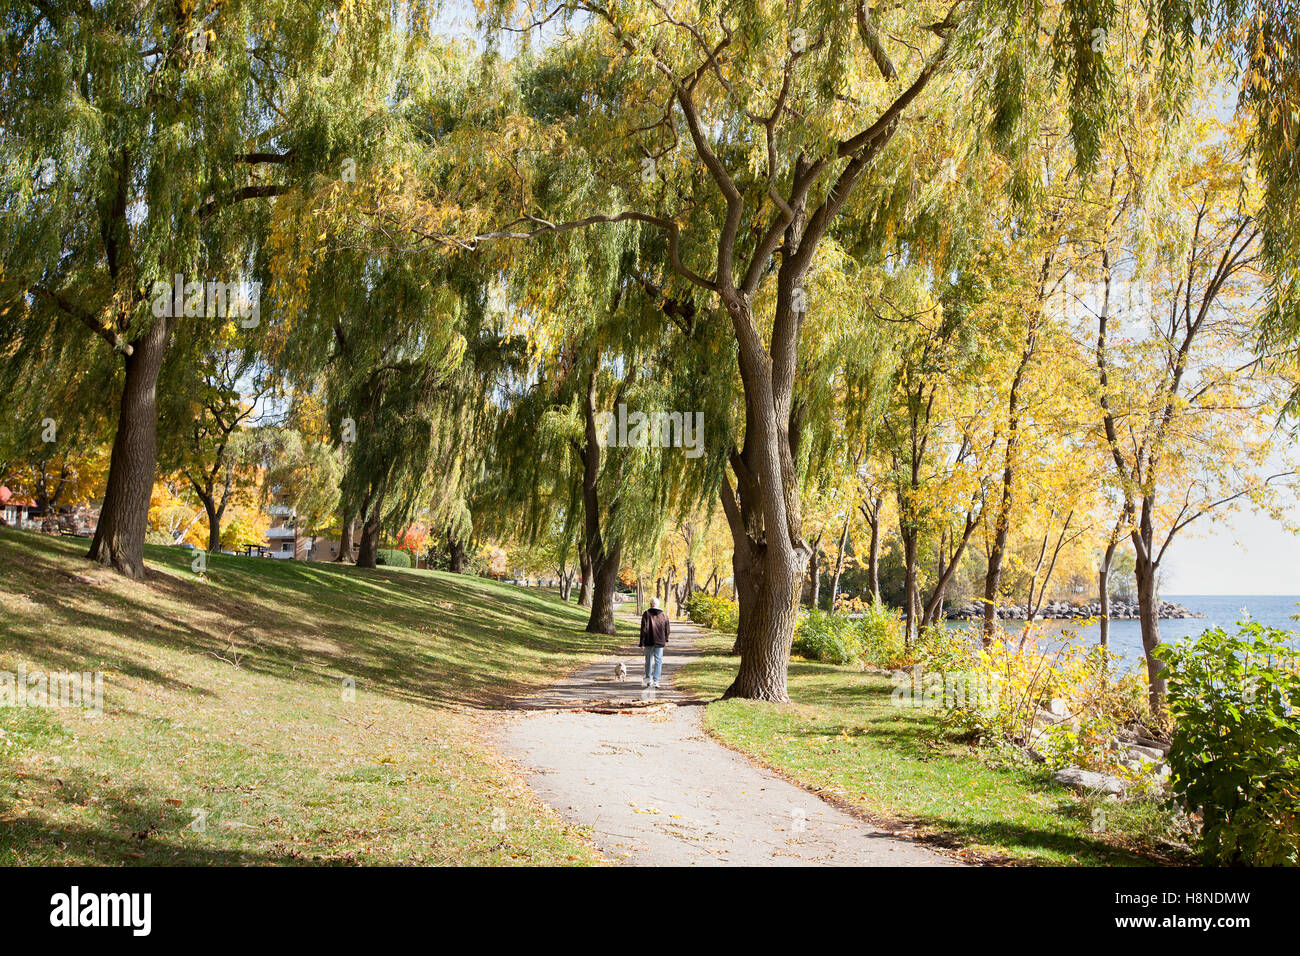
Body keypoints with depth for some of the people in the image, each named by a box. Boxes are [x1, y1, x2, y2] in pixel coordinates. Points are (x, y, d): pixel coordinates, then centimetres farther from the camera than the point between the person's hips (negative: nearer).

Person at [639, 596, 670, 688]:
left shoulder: (646, 614, -5)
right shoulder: (664, 615, 4)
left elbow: (644, 629, -9)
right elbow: (667, 629, 10)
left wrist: (642, 642, -5)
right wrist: (665, 639, 28)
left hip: (649, 642, -1)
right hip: (660, 642, 1)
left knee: (648, 660, 13)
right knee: (658, 661, 3)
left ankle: (648, 679, 21)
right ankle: (656, 680, -4)